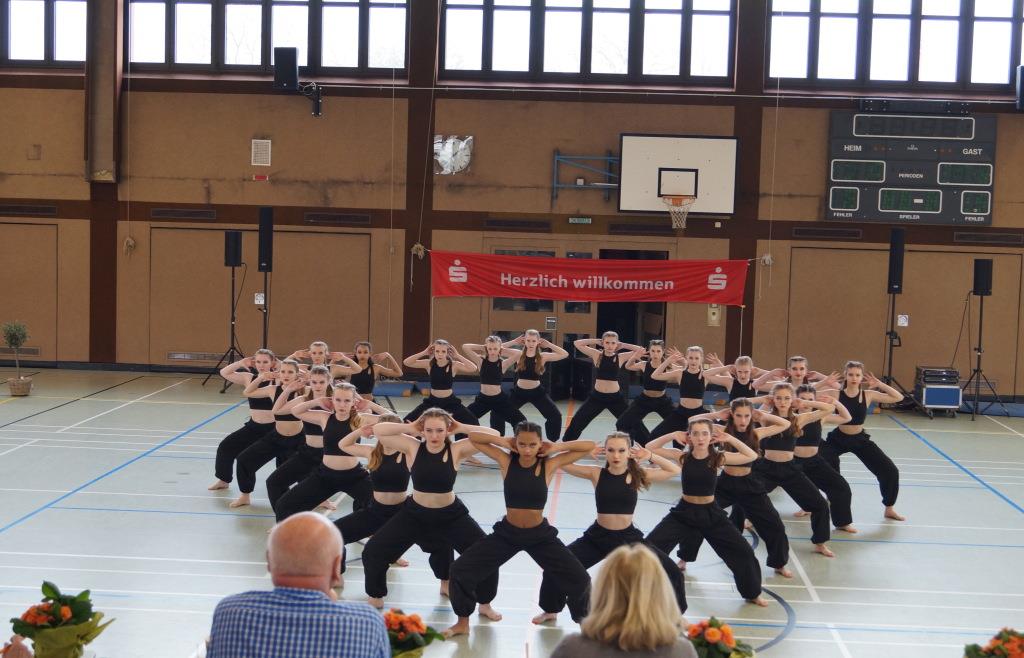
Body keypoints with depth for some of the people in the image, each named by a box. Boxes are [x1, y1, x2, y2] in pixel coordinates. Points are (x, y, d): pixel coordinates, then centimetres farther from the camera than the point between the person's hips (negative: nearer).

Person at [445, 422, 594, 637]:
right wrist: (503, 442, -15)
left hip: (540, 535, -1)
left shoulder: (549, 465, -13)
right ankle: (463, 623, 16)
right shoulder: (507, 461, -10)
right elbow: (473, 437, -8)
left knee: (580, 579, -5)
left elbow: (590, 447, -15)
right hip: (507, 533, 1)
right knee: (460, 570, -5)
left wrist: (556, 447, -17)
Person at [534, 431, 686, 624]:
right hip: (597, 536, 0)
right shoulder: (596, 474, -6)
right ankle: (551, 610, 18)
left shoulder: (637, 475, -5)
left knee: (671, 573, -7)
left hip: (628, 538, 0)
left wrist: (649, 456, -9)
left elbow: (675, 470, -1)